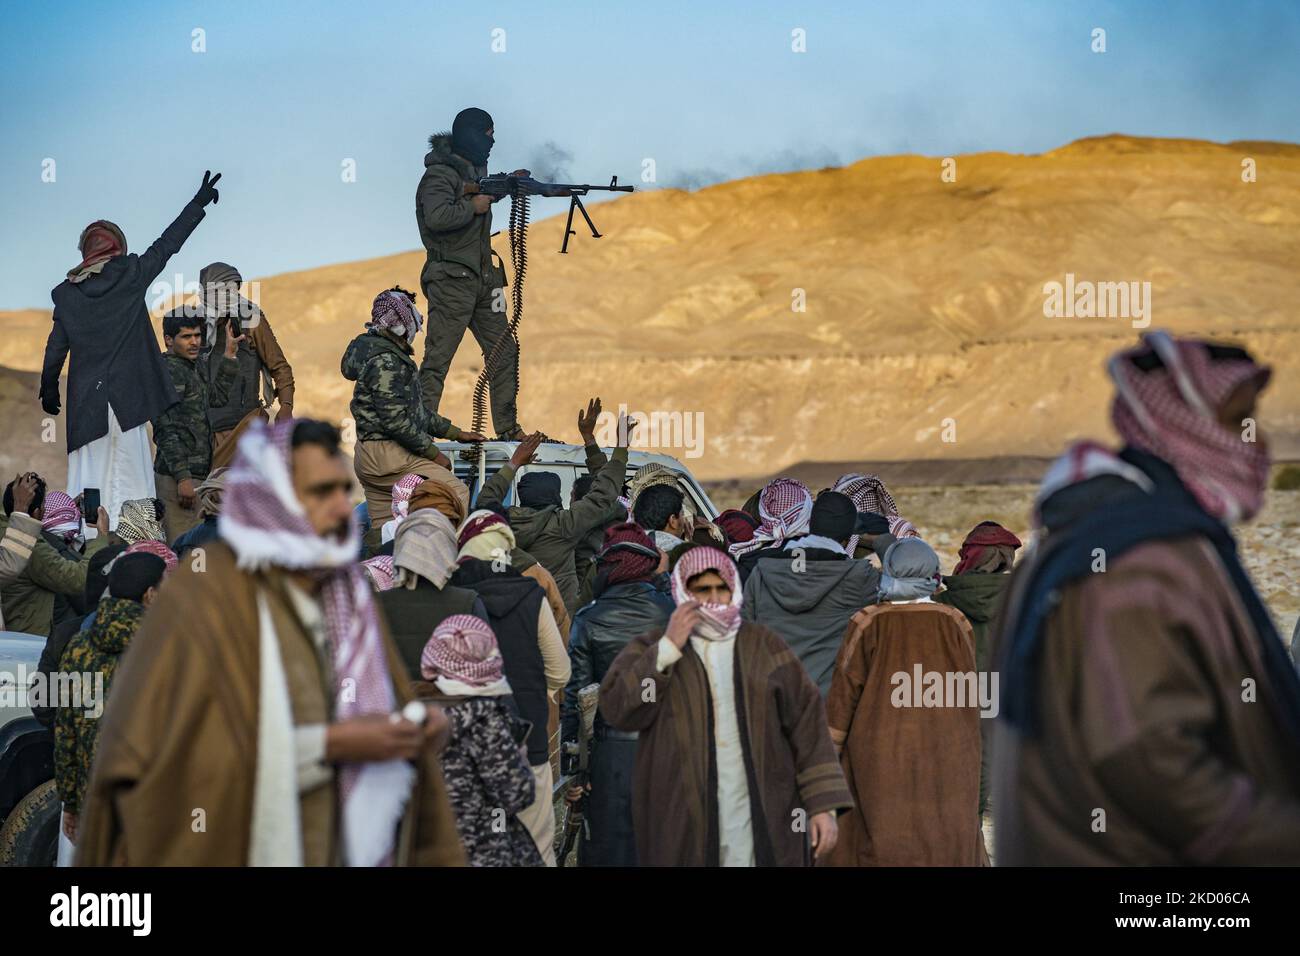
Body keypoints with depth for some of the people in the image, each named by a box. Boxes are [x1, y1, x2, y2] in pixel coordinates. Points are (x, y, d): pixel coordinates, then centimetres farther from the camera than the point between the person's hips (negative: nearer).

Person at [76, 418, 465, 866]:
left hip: (350, 849, 6)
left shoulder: (348, 598, 7)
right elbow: (168, 757, -21)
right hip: (237, 853, -6)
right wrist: (328, 743, -22)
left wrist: (412, 733, -7)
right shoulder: (200, 601, -13)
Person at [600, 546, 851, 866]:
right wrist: (668, 648, -12)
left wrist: (823, 803, -5)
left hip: (762, 818, 1)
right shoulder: (652, 649, 7)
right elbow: (618, 709, -9)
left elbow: (807, 722, 4)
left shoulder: (765, 646, 9)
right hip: (682, 819, -1)